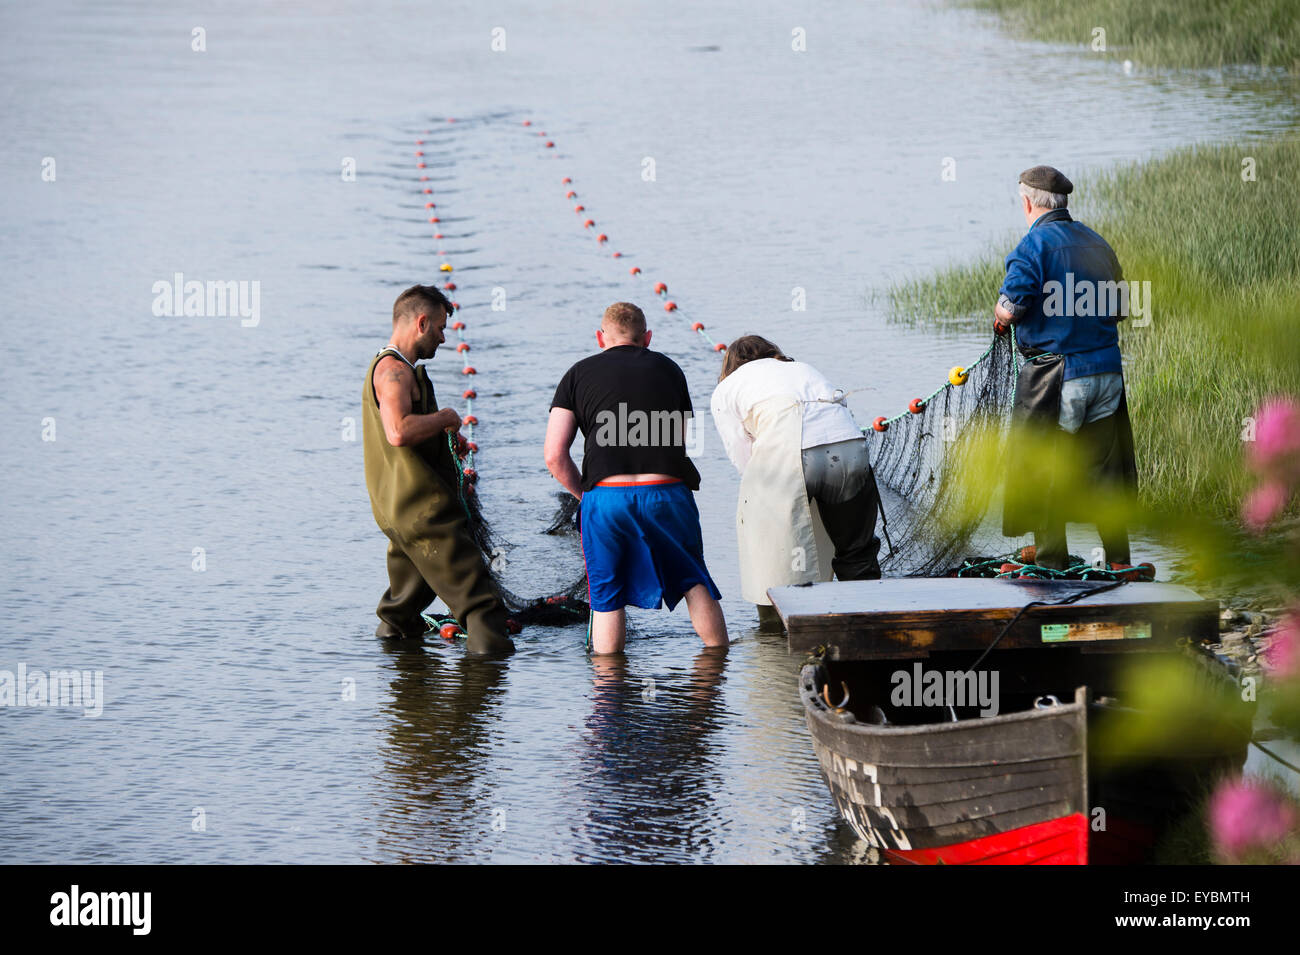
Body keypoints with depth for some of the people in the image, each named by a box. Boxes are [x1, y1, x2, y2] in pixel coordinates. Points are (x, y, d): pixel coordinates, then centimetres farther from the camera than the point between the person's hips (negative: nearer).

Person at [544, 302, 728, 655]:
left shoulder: (579, 374, 13)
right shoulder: (668, 369, 19)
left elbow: (555, 456, 5)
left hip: (606, 493, -1)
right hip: (667, 491, 1)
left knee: (607, 596, 11)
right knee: (694, 581, 18)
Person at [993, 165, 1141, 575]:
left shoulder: (1035, 244, -11)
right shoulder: (1096, 243, 11)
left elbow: (1009, 309, -18)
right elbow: (1120, 309, 16)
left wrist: (1000, 318, 4)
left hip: (1054, 374, -6)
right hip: (1106, 370, 6)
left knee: (1043, 471, 5)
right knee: (1103, 466, 13)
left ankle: (1051, 561, 8)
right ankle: (1118, 560, 15)